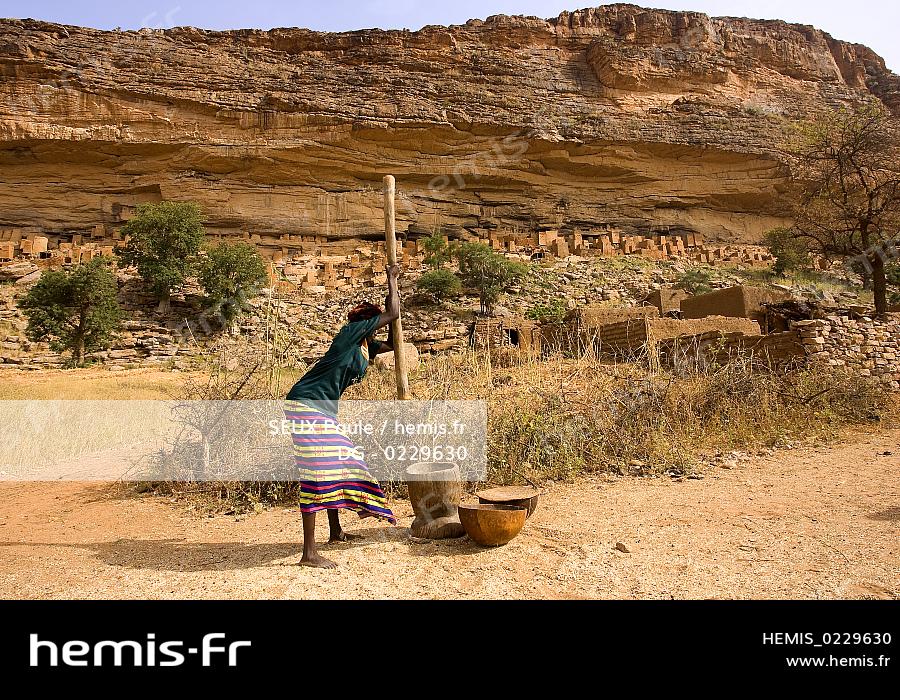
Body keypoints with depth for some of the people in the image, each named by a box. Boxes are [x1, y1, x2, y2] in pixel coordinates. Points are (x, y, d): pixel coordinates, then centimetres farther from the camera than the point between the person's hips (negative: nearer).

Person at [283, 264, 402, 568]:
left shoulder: (366, 347, 14)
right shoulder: (350, 334, -11)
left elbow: (393, 344, 28)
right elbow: (393, 314, -10)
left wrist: (393, 304, 20)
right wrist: (391, 278, 4)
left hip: (324, 411, 10)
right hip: (306, 405, -10)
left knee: (340, 463, 17)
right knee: (317, 472, -14)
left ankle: (335, 531, 34)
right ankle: (309, 552, -12)